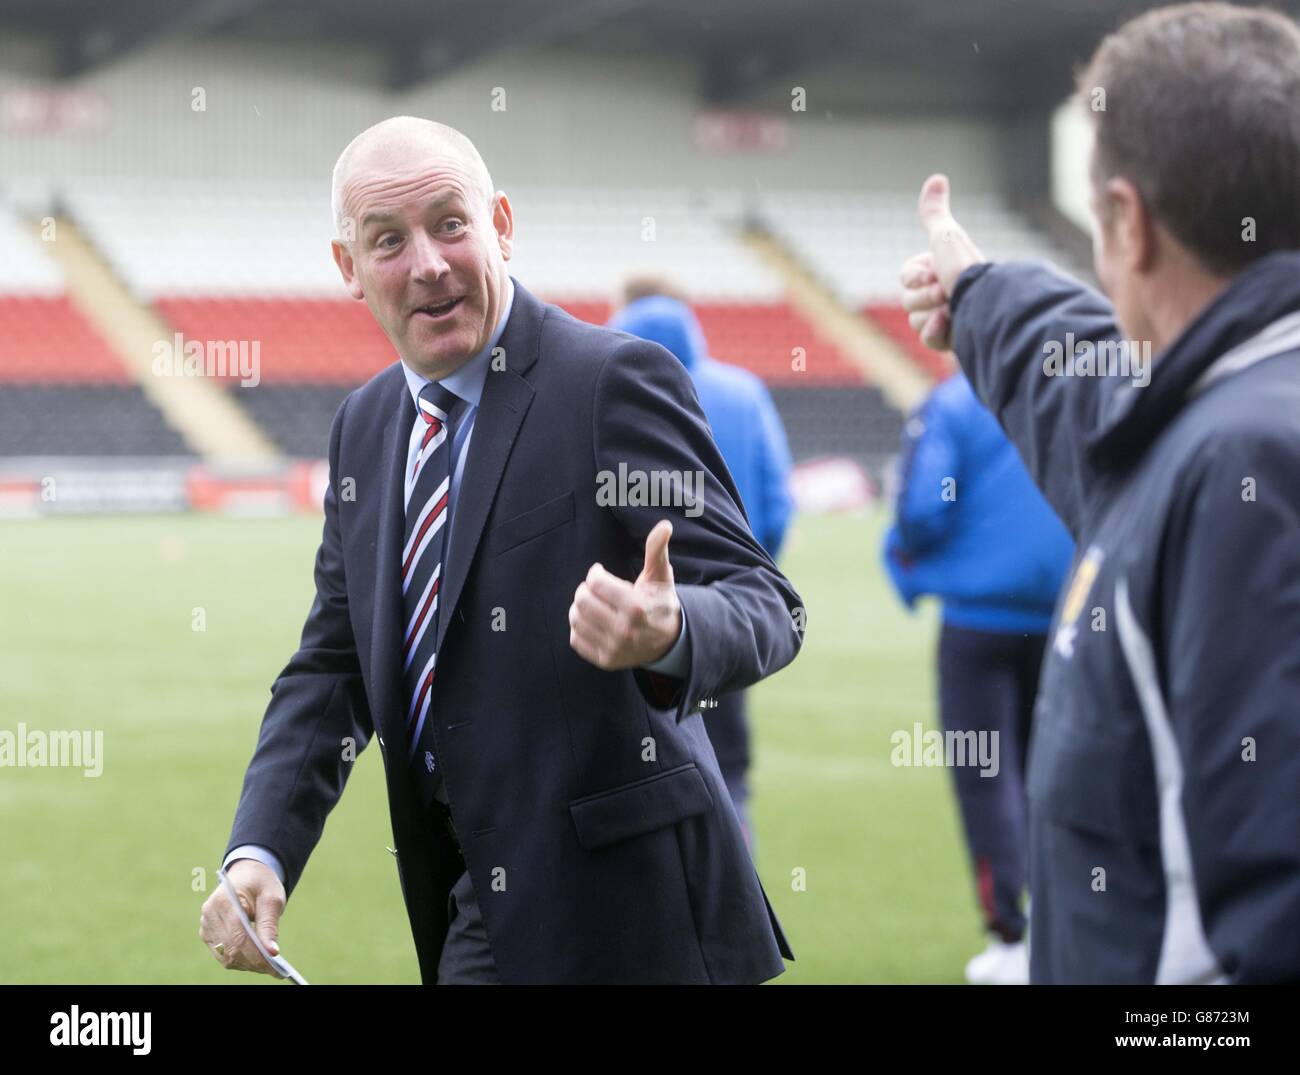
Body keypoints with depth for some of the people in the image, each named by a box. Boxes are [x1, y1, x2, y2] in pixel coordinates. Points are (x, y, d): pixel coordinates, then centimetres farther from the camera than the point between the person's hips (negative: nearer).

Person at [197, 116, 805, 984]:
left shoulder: (617, 381, -12)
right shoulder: (365, 426, 10)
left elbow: (765, 606, -16)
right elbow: (334, 665, 14)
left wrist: (669, 633, -39)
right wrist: (261, 853, 0)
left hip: (621, 912, -7)